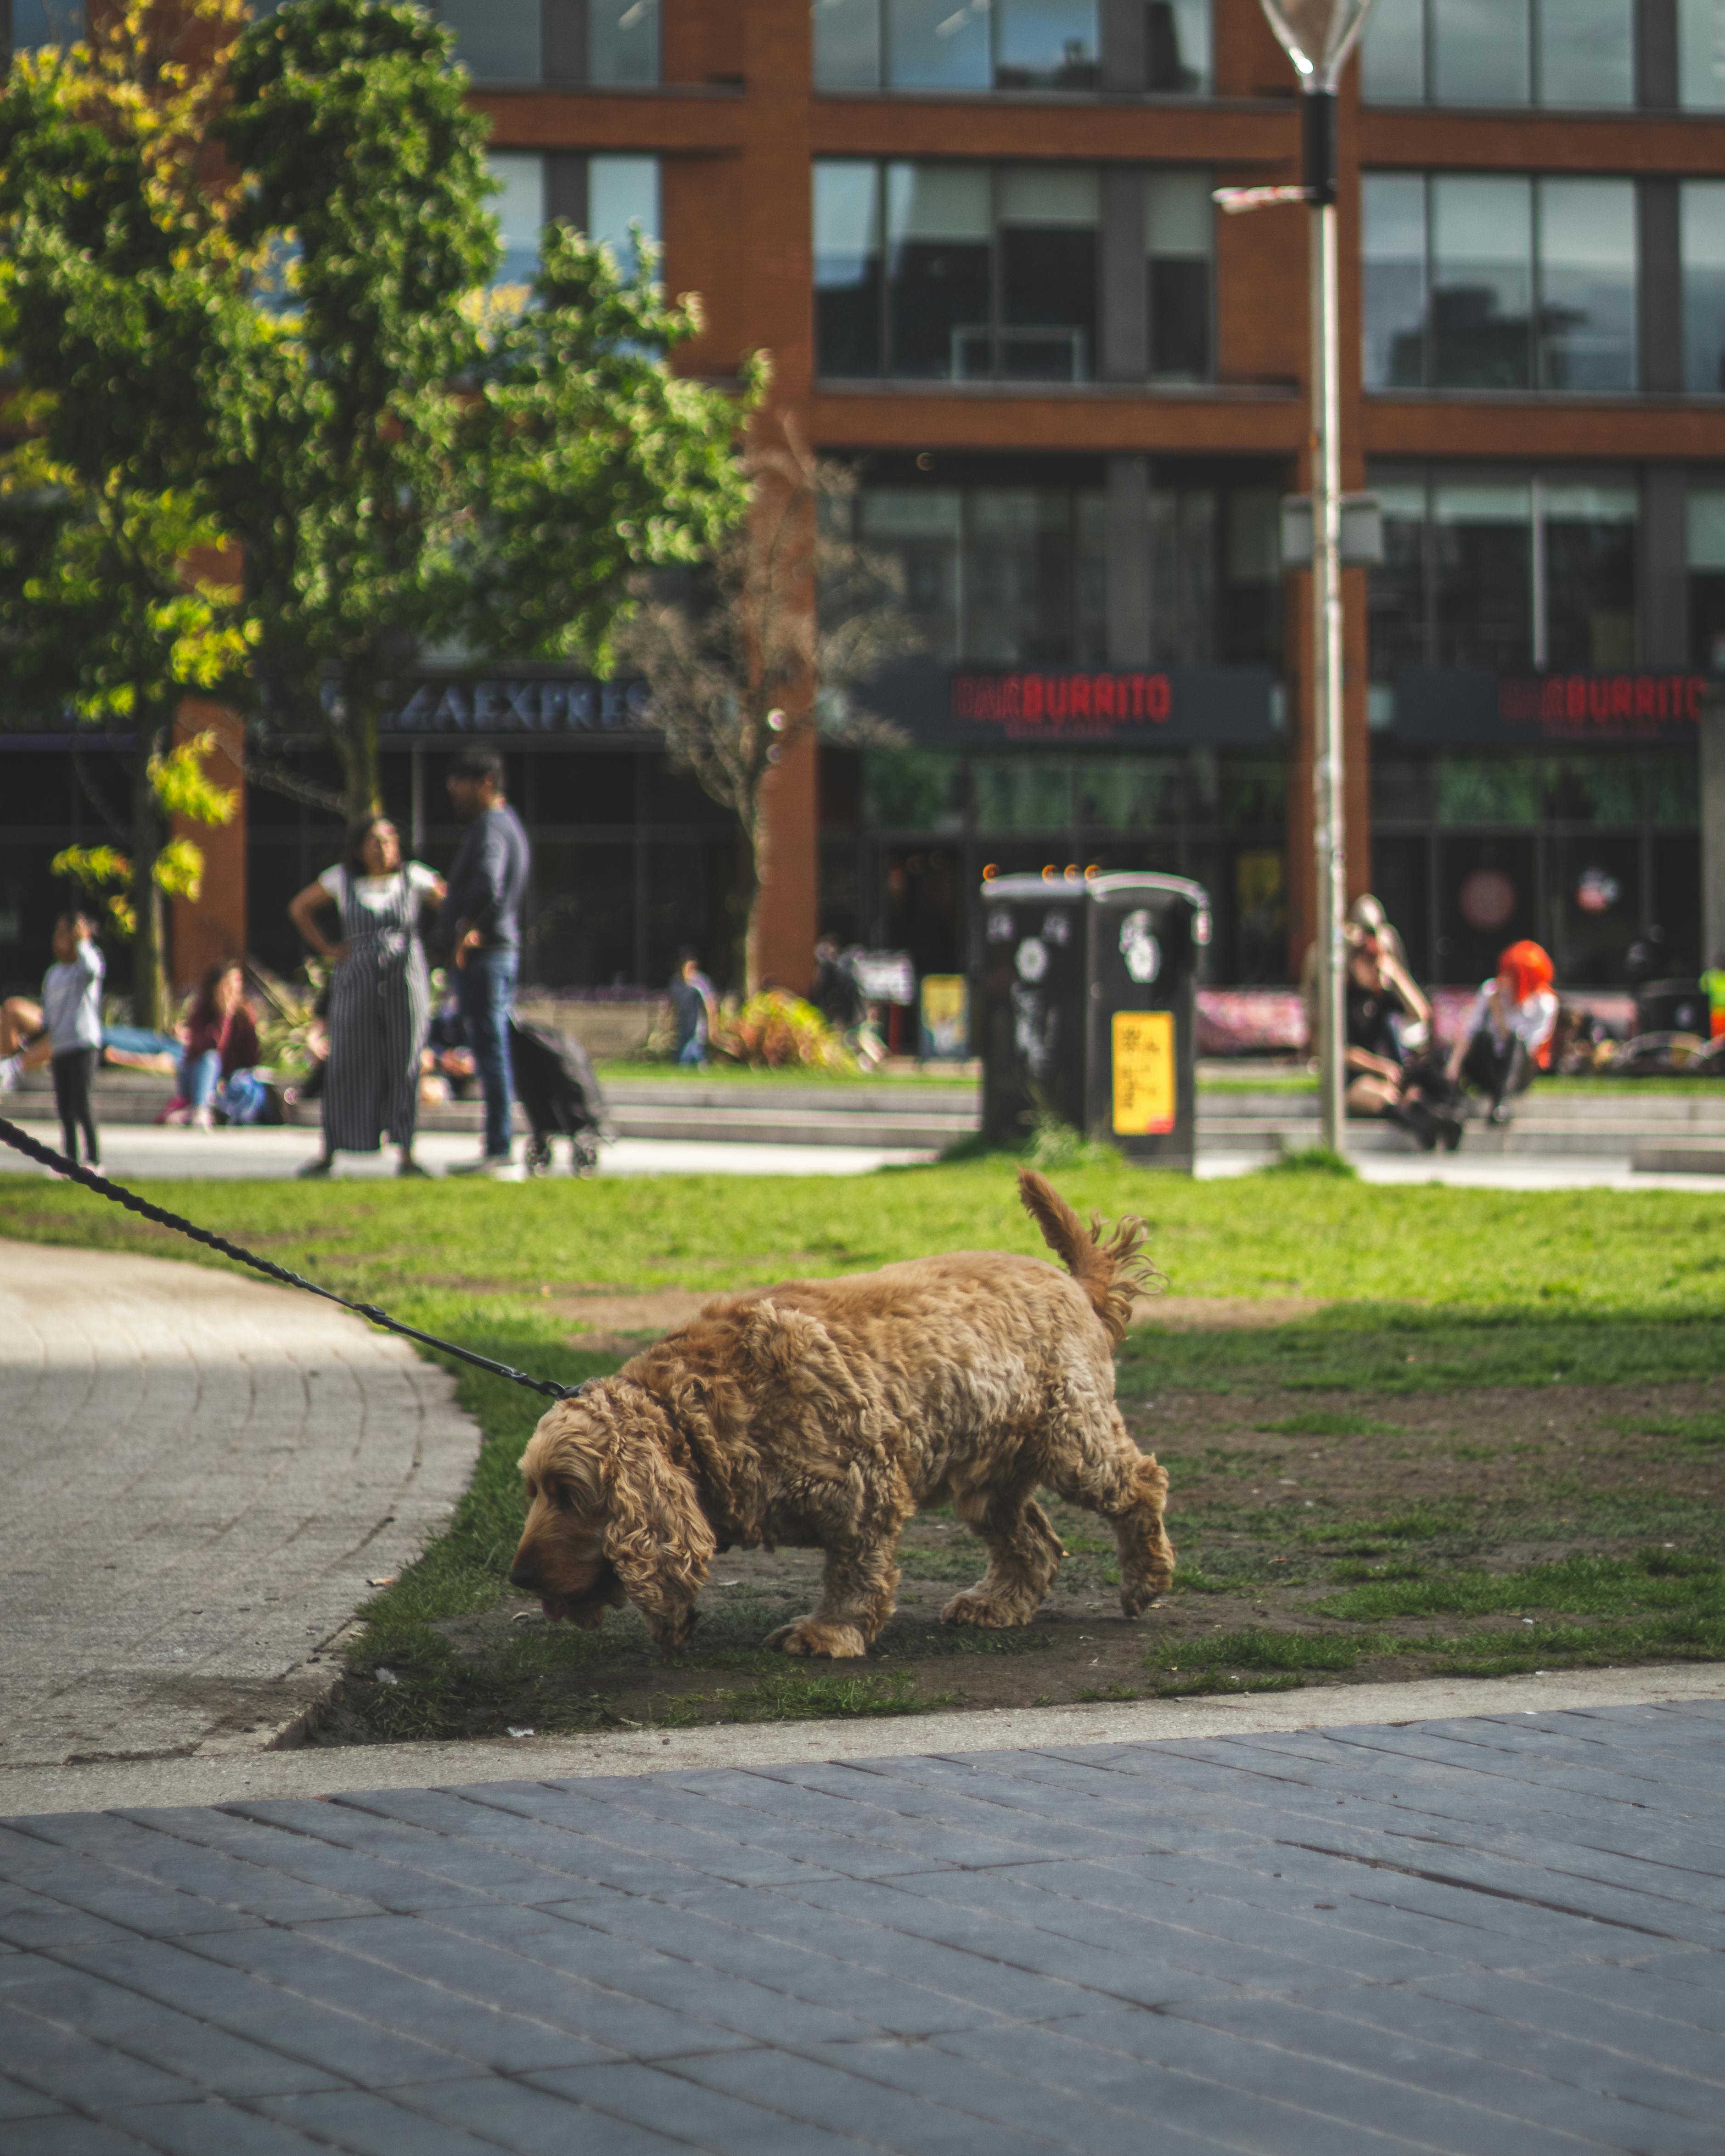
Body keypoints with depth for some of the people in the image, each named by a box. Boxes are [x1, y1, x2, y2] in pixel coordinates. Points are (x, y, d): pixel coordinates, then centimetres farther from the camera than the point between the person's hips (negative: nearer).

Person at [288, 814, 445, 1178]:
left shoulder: (414, 878, 2)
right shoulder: (342, 879, 3)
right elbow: (300, 908, 15)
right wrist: (327, 949, 7)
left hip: (406, 982, 0)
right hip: (357, 981, 0)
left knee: (405, 1067, 0)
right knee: (347, 1066, 0)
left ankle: (407, 1155, 4)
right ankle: (328, 1155, 4)